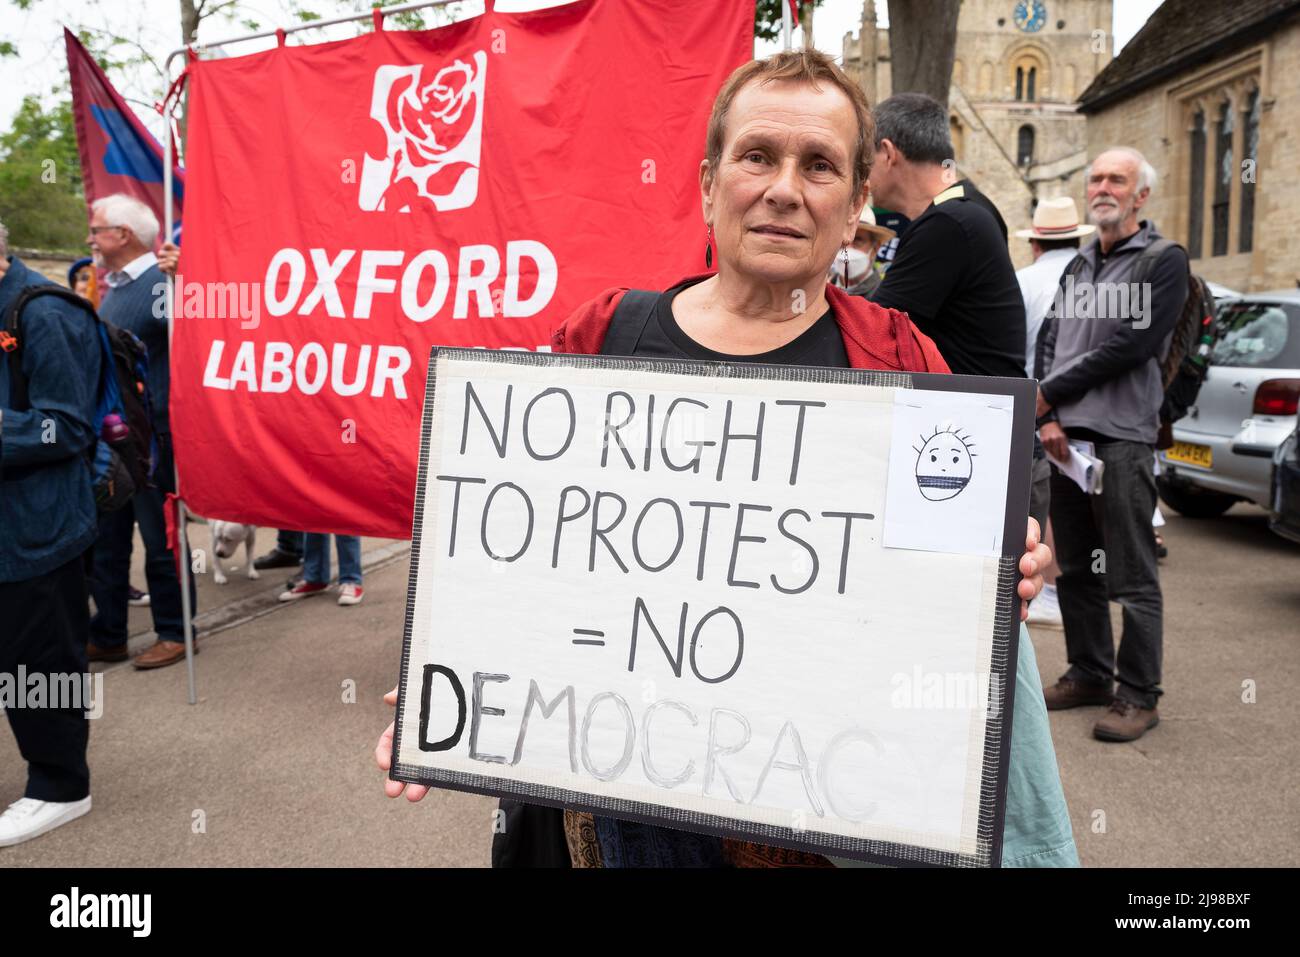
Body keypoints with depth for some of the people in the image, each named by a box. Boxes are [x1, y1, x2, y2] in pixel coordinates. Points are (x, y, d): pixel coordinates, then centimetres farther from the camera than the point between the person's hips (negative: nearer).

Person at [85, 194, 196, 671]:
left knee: (160, 538, 2)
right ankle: (107, 636, 24)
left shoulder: (161, 283, -12)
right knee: (105, 538, 13)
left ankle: (174, 633, 16)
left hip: (150, 434, -9)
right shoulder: (111, 290, 14)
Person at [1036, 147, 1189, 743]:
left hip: (1122, 437, -6)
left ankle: (1138, 695, 6)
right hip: (1065, 434, 7)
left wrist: (1049, 393, -8)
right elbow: (1049, 342, 11)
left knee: (1132, 577, -3)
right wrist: (1047, 418, -5)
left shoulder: (1164, 261, -1)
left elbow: (1130, 346, -12)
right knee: (1076, 569, 13)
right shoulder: (1078, 265, 19)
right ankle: (1089, 674, 25)